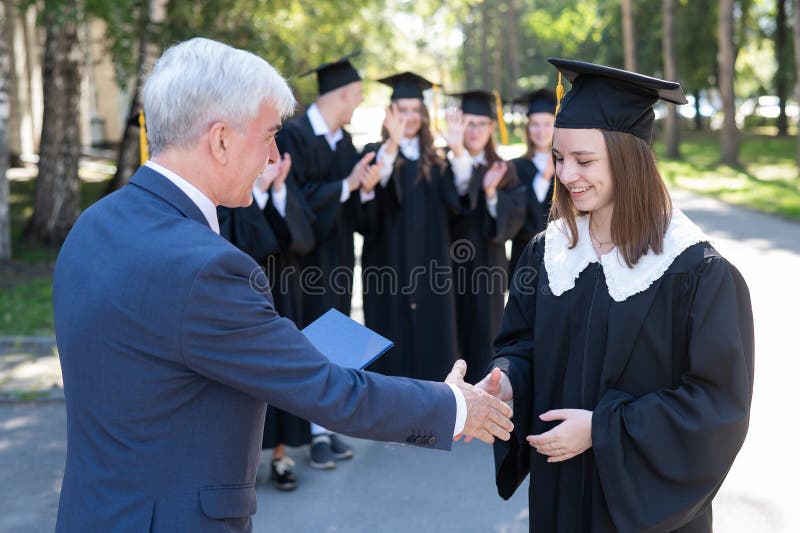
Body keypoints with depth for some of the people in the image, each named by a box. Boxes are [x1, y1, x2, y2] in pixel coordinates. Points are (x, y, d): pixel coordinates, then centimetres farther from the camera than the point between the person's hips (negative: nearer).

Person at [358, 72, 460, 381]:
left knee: (431, 336, 3)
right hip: (389, 262, -3)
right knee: (392, 338, -2)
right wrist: (392, 145, -35)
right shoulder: (377, 152, 3)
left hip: (429, 263, 3)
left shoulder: (434, 160, 13)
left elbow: (456, 196, -5)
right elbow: (375, 185, -20)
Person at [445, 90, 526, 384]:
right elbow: (455, 195, -26)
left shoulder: (504, 170, 8)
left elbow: (513, 219, -3)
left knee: (483, 347, 6)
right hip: (450, 267, -2)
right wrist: (457, 151, -44)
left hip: (487, 269, 2)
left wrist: (491, 192, -20)